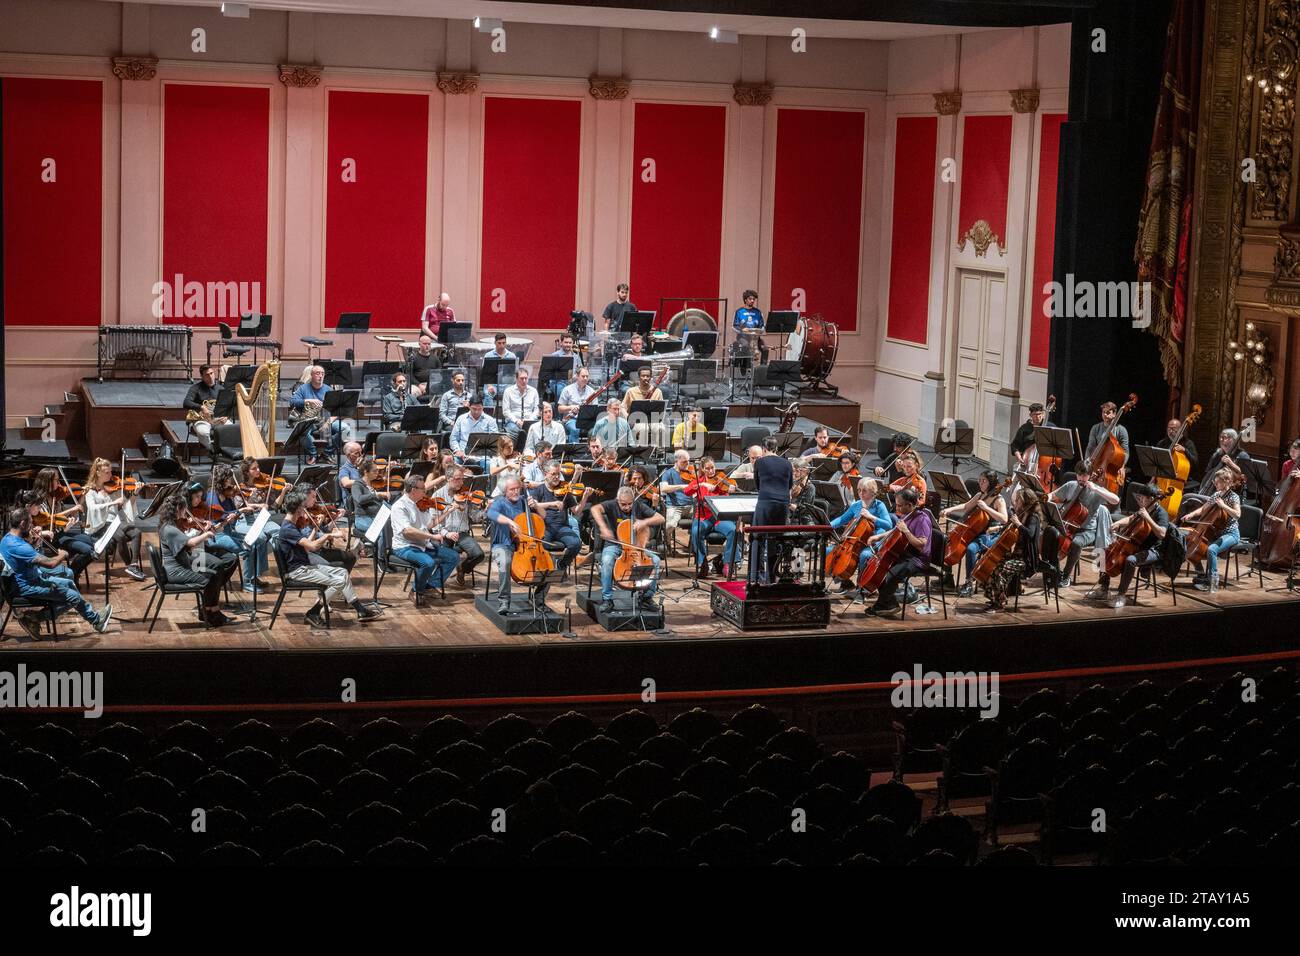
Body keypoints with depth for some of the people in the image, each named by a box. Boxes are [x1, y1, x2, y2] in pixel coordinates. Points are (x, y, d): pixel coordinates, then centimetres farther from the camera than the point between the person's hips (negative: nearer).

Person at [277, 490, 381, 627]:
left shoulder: (292, 526, 10)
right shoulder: (287, 529, -21)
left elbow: (306, 545, 17)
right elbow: (313, 546, -28)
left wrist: (315, 530, 13)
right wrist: (329, 535, -18)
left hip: (305, 565, 10)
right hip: (296, 571, -10)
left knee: (343, 573, 8)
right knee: (339, 582, -17)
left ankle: (360, 610, 8)